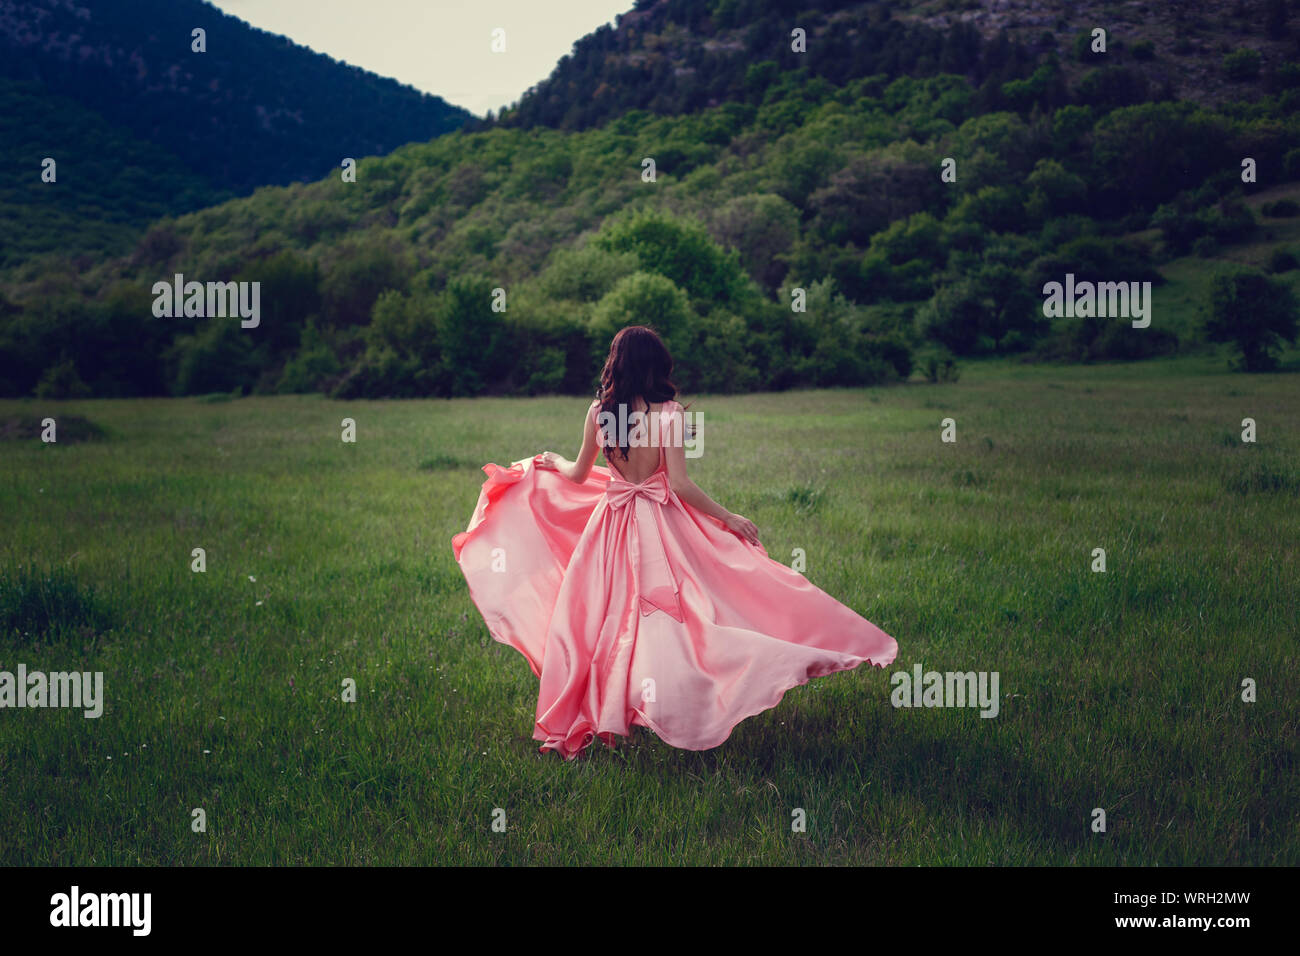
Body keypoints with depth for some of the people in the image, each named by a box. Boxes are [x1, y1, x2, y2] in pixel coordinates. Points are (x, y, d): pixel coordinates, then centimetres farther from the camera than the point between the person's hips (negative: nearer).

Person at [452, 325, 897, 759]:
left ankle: (585, 714, 16)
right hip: (659, 523, -3)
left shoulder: (599, 411, -4)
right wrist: (728, 518, -9)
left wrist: (552, 461, 28)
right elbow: (680, 483, -17)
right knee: (661, 613, 4)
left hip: (611, 524, 3)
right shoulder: (668, 412, -13)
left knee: (602, 617, 11)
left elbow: (578, 474, 7)